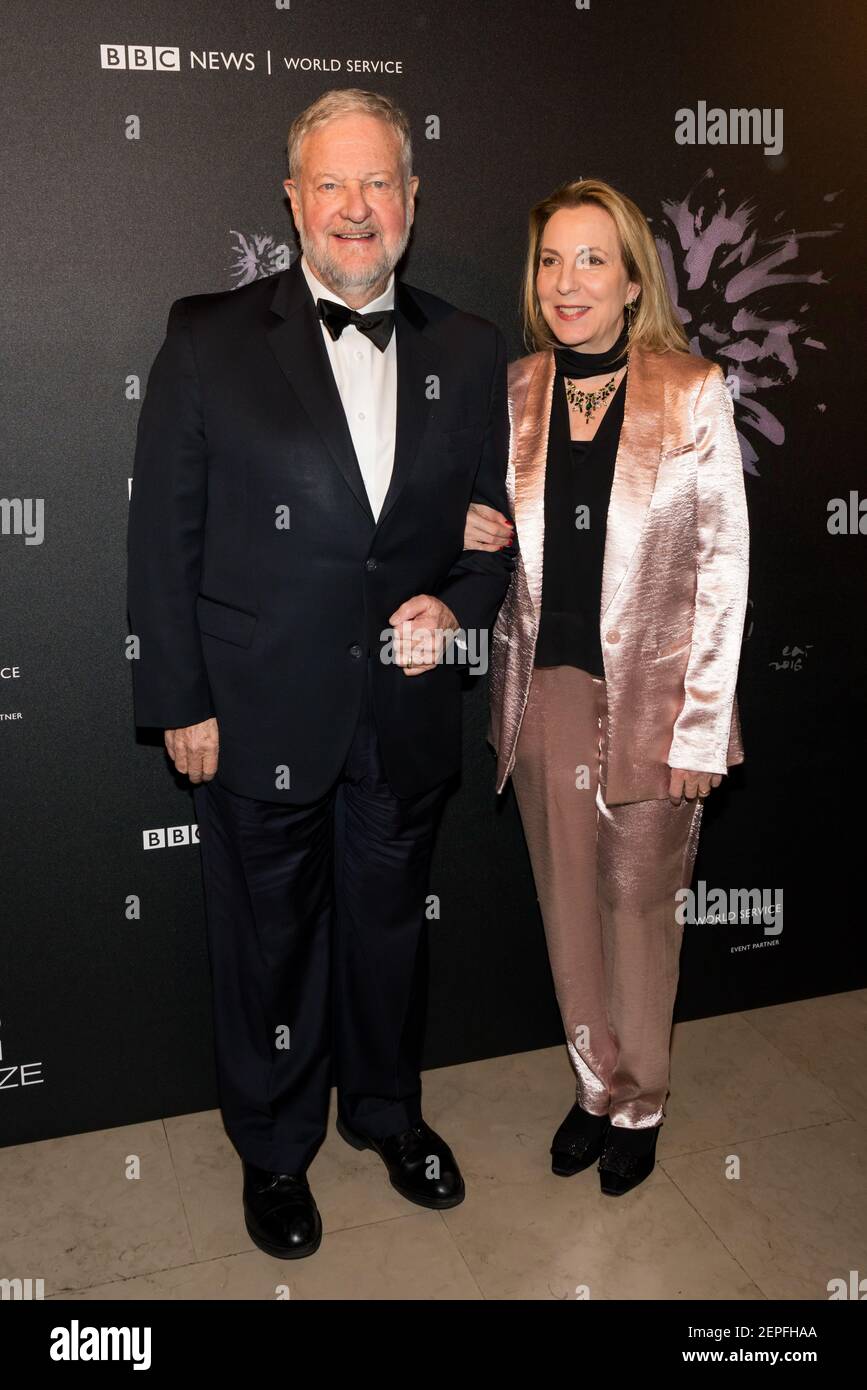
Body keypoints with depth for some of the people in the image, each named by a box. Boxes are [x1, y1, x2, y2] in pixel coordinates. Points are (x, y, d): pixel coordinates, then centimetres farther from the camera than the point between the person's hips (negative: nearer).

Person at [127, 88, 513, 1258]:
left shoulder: (468, 353, 4)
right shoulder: (210, 338, -5)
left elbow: (498, 521, 10)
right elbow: (164, 534, -5)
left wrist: (457, 606, -10)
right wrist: (182, 702, -8)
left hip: (408, 714, 3)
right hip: (260, 715, -2)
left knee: (390, 925, 20)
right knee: (270, 940, 14)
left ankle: (386, 1107, 46)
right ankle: (275, 1149, 39)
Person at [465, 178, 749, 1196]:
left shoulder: (693, 395, -7)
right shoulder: (511, 395, 3)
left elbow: (723, 567, -7)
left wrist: (702, 726, -11)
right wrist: (470, 533, -9)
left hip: (650, 693, -3)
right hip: (545, 684, 3)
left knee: (639, 900, 8)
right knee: (567, 900, 13)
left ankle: (640, 1102, 31)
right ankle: (596, 1085, 34)